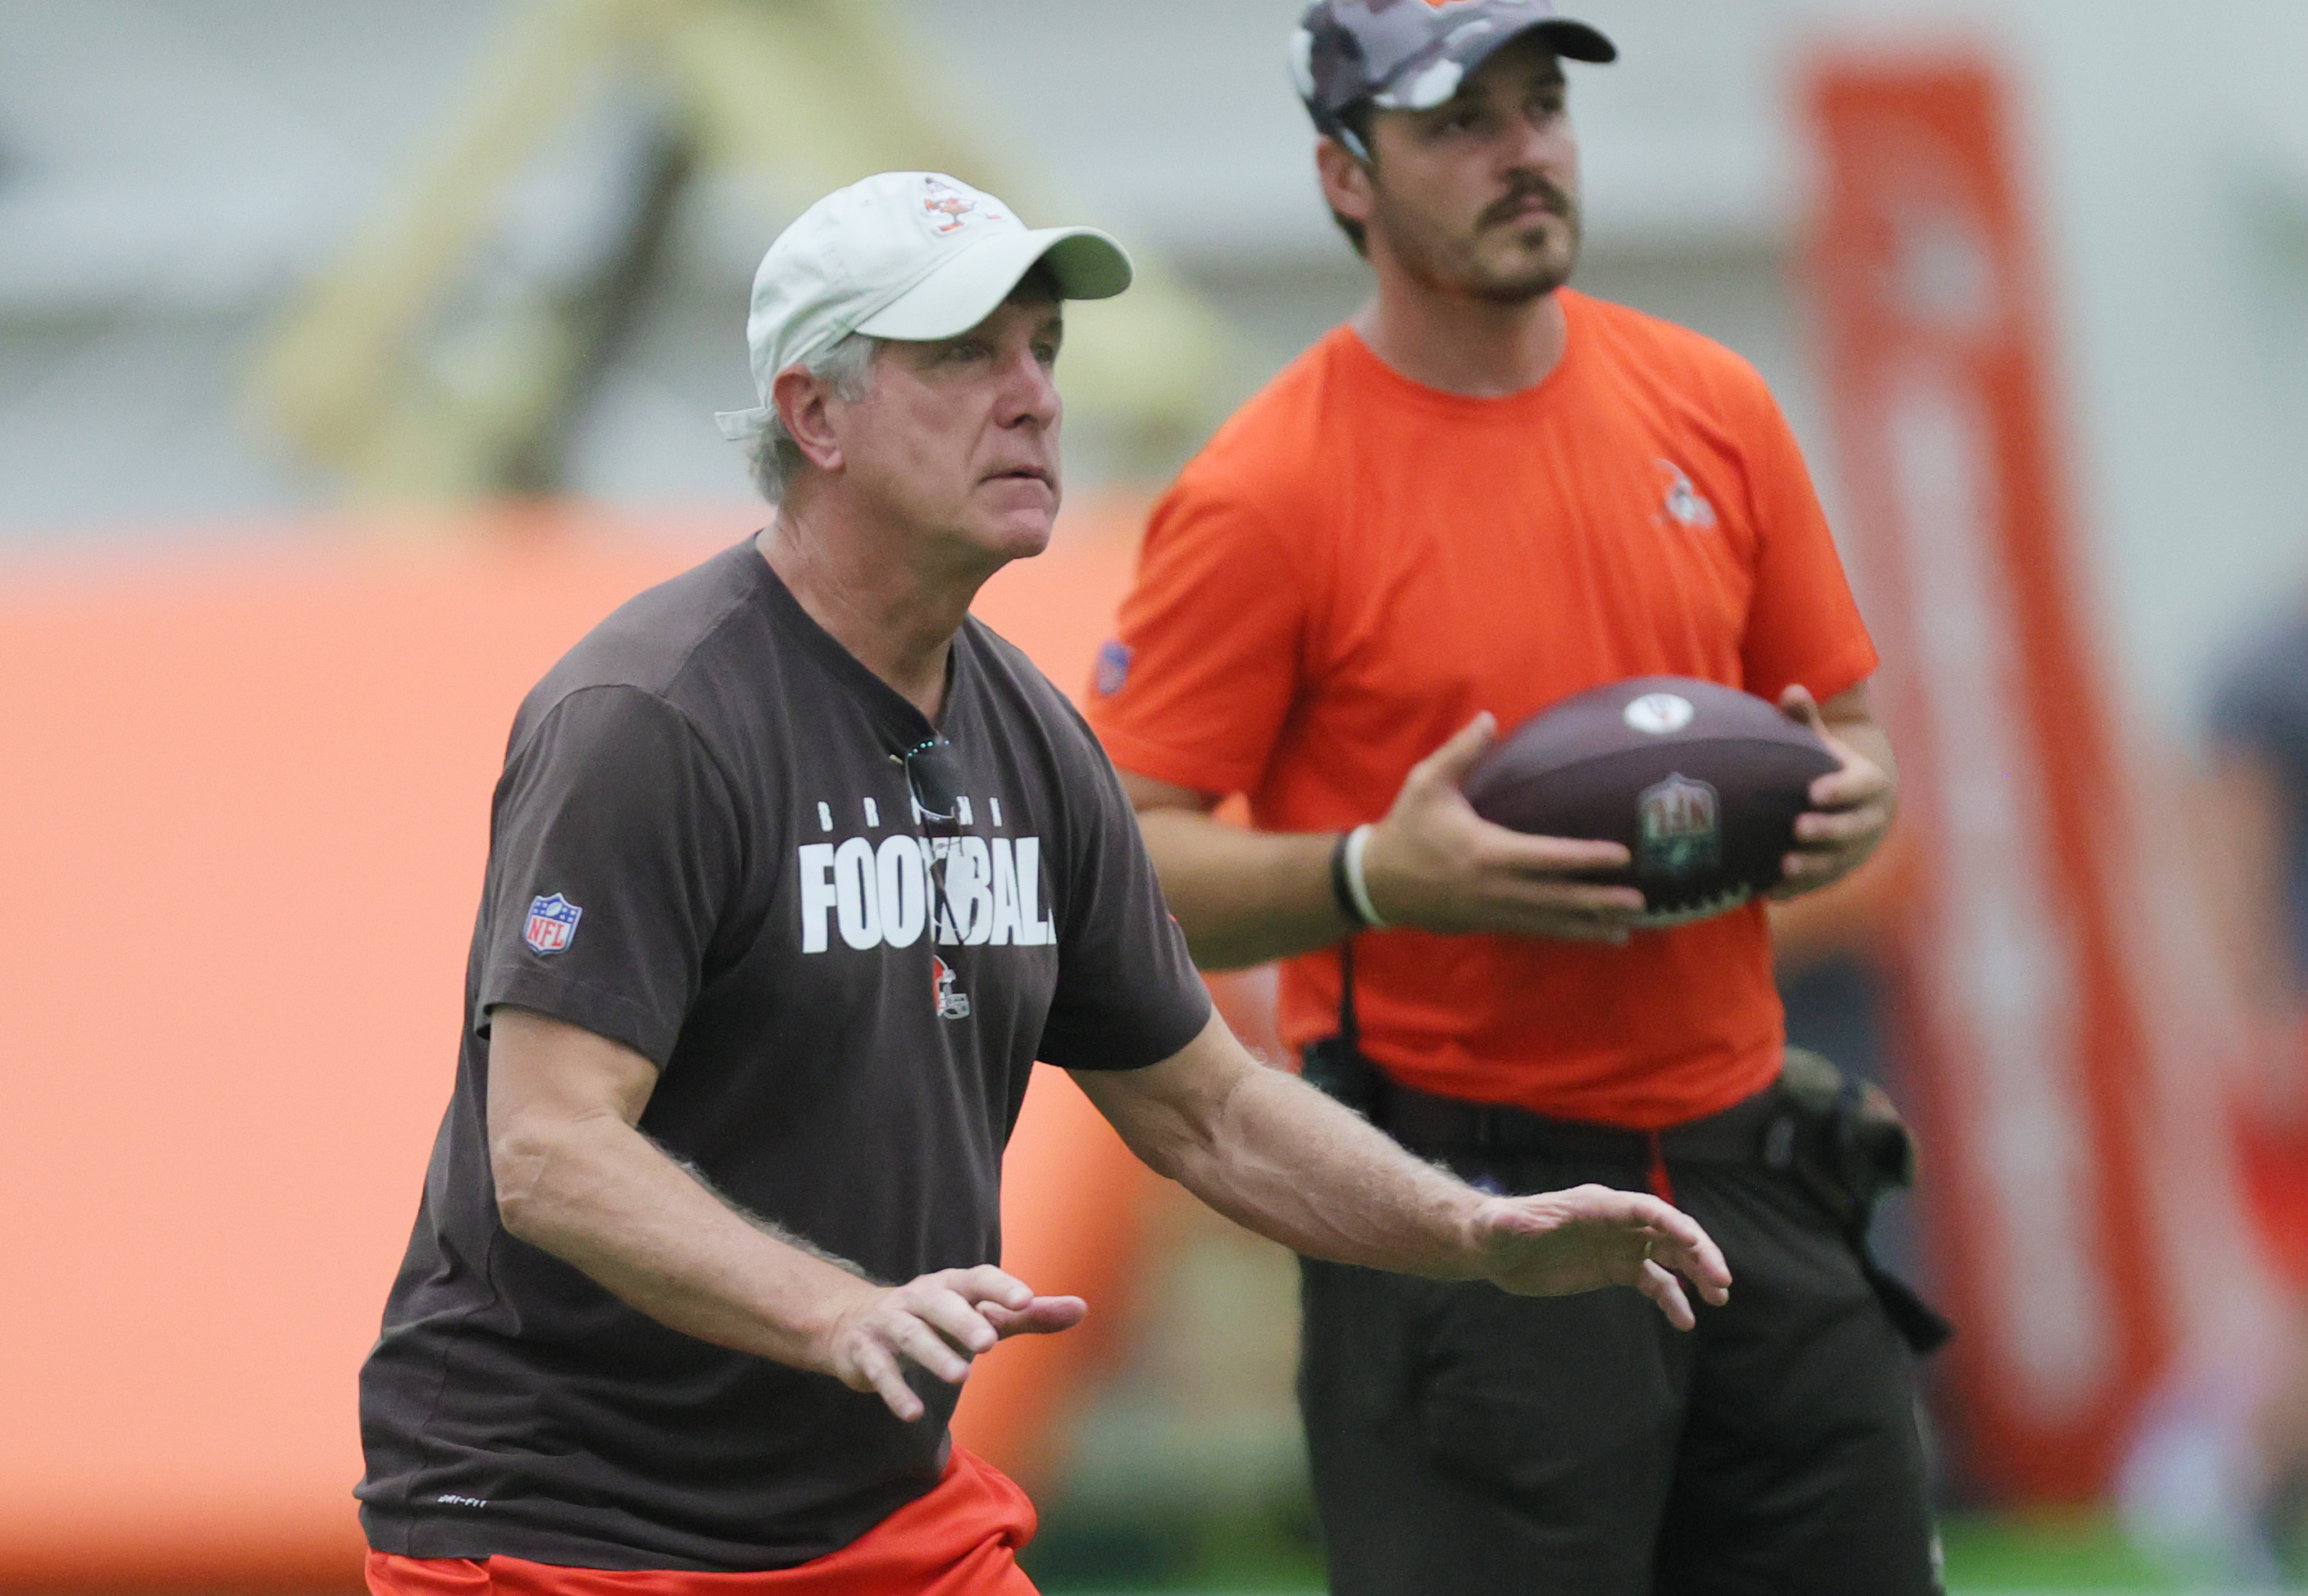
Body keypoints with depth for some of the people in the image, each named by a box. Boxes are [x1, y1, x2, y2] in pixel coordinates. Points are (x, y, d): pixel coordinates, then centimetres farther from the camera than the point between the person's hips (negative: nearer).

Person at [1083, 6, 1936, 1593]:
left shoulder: (1713, 407, 7)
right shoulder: (1262, 495, -9)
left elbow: (1844, 722, 17)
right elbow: (1119, 863, -9)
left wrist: (1848, 798, -6)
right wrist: (1374, 877, -25)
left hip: (1746, 1172, 6)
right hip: (1462, 1216, -6)